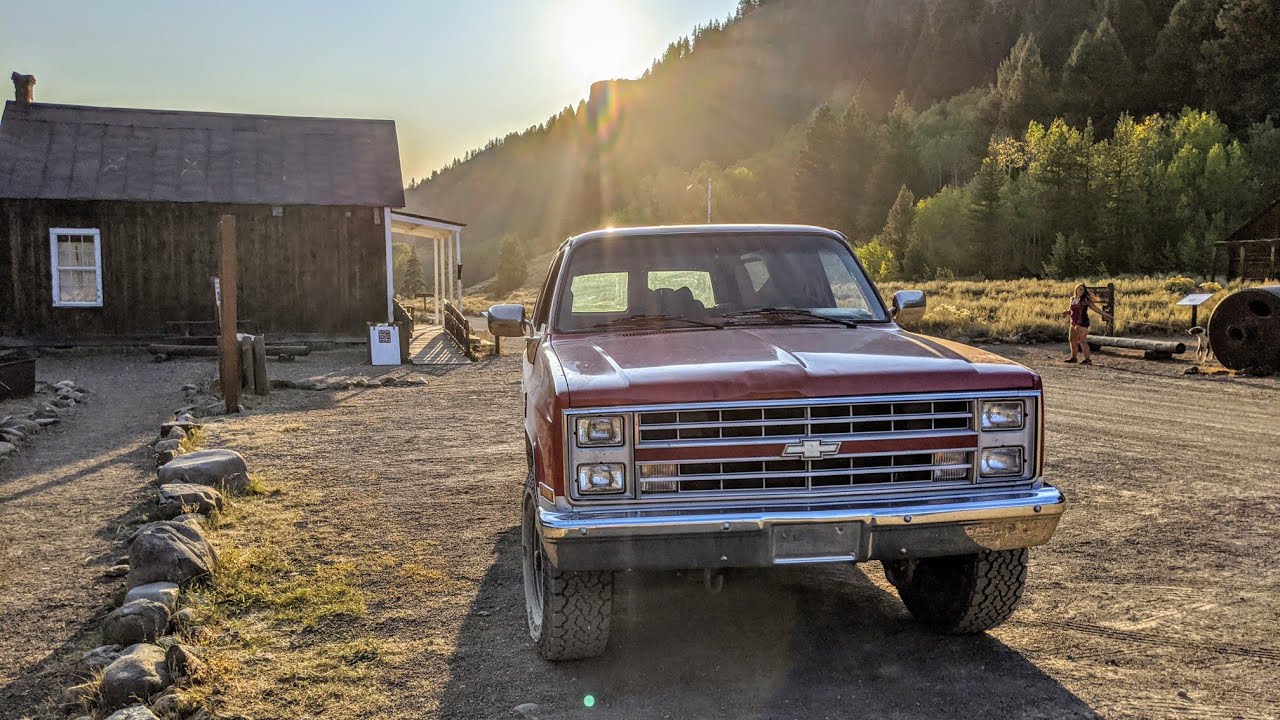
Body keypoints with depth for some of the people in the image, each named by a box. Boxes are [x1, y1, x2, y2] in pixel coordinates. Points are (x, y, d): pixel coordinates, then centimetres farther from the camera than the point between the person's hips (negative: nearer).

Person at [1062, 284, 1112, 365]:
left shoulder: (1085, 299, -6)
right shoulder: (1072, 299, 13)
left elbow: (1094, 307, -9)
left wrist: (1104, 314, -15)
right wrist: (1066, 312, 3)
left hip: (1082, 322, -7)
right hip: (1074, 323, 7)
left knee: (1082, 341, -11)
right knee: (1072, 340, 13)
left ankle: (1087, 359, -9)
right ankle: (1073, 357, 26)